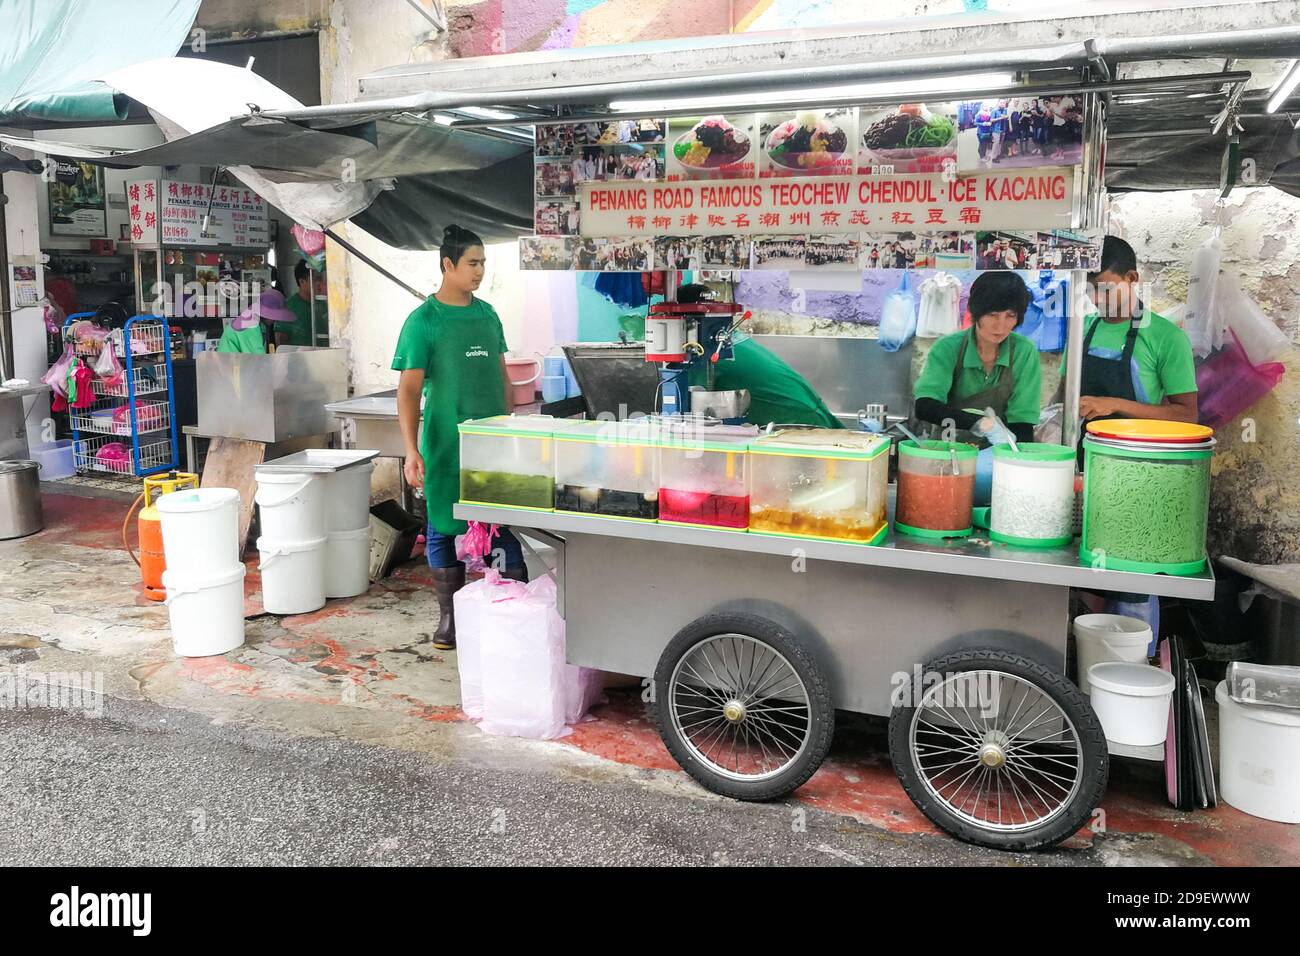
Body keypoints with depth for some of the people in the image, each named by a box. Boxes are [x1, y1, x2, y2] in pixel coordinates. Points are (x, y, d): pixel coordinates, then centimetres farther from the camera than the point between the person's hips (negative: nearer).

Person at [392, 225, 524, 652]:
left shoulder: (487, 313, 9)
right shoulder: (423, 321, -7)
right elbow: (409, 389, -11)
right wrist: (411, 450, -18)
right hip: (447, 443, -4)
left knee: (507, 523, 5)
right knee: (444, 526, 6)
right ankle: (449, 617, 19)